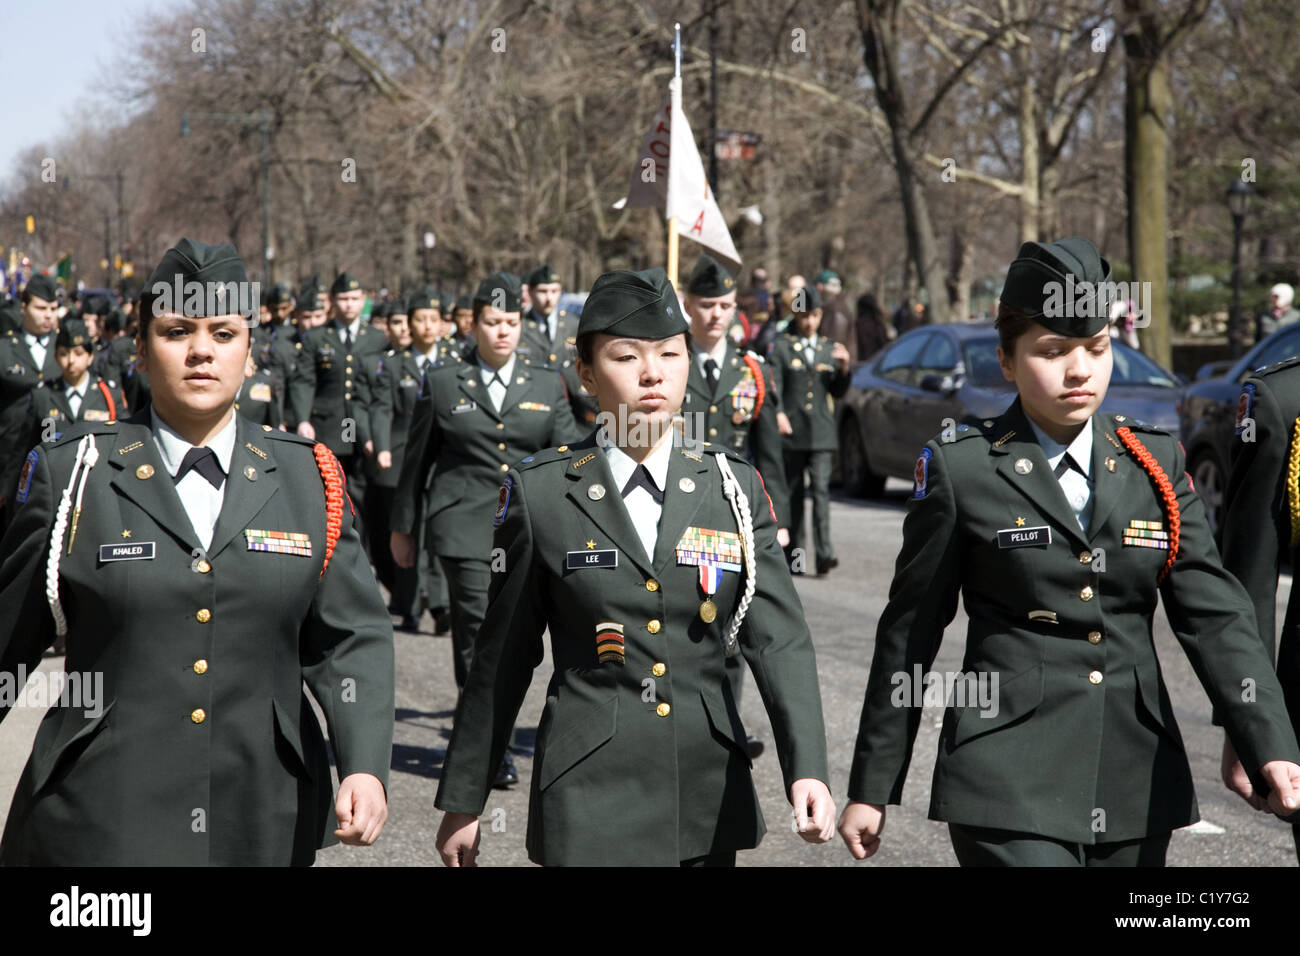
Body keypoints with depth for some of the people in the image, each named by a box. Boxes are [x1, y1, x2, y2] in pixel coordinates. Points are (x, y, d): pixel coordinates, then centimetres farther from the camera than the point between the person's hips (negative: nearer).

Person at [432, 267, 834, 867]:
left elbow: (779, 637, -4)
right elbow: (502, 658, 3)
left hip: (710, 802, 3)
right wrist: (463, 800, 6)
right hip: (590, 797, -3)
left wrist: (806, 770, -18)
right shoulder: (539, 492, -2)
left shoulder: (735, 487, 4)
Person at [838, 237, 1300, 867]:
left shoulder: (1157, 463, 7)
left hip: (1138, 787, 4)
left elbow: (1214, 613, 1)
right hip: (1009, 790, -4)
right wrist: (872, 787, 4)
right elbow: (909, 634, 2)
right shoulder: (960, 469, -2)